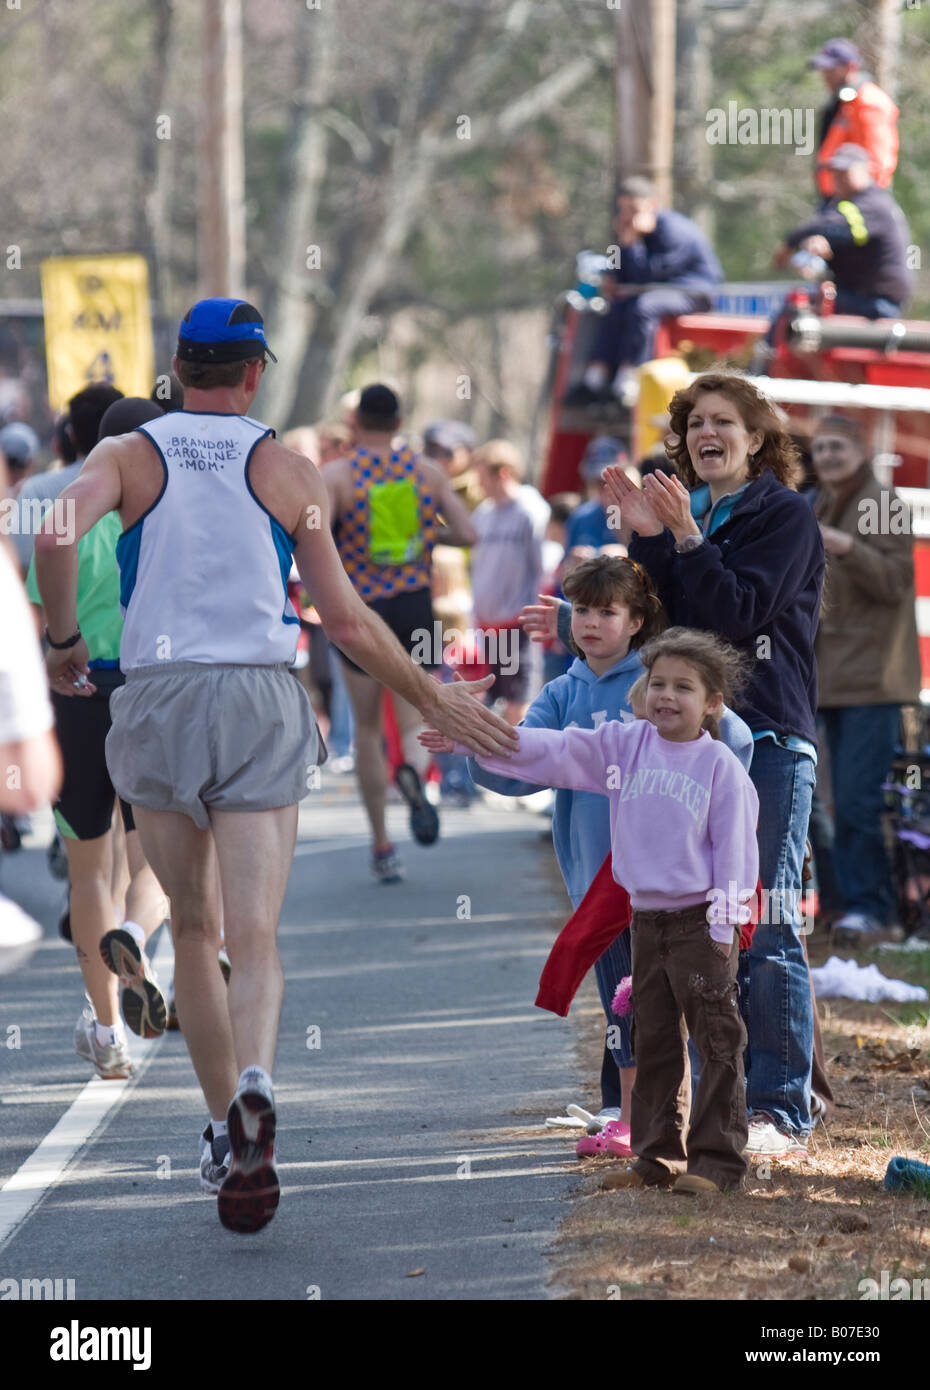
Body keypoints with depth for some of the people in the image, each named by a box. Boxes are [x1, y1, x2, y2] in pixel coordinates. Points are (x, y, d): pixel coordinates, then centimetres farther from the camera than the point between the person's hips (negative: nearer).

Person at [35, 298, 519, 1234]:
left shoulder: (126, 455, 7)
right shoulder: (290, 473, 7)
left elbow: (58, 529, -15)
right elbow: (346, 620, 4)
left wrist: (63, 639, 0)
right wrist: (436, 703, 14)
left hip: (157, 699, 1)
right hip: (262, 700, -1)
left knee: (192, 929, 17)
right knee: (253, 936, -6)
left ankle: (224, 1127, 20)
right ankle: (253, 1090, -34)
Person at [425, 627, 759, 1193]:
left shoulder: (721, 765, -8)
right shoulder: (626, 745, 6)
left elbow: (734, 848, -8)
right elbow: (552, 752, 2)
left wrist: (723, 928, -12)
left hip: (701, 923, -6)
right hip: (648, 922, 6)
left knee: (718, 1041, -3)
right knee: (654, 1044, 11)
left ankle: (717, 1160, -1)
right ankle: (658, 1157, 19)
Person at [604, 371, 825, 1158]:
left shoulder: (785, 516, -2)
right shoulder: (682, 516, 17)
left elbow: (739, 613, -13)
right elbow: (665, 619, 7)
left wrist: (685, 539, -18)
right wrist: (645, 539, -4)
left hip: (769, 740, -6)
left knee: (768, 929, -8)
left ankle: (782, 1112, -6)